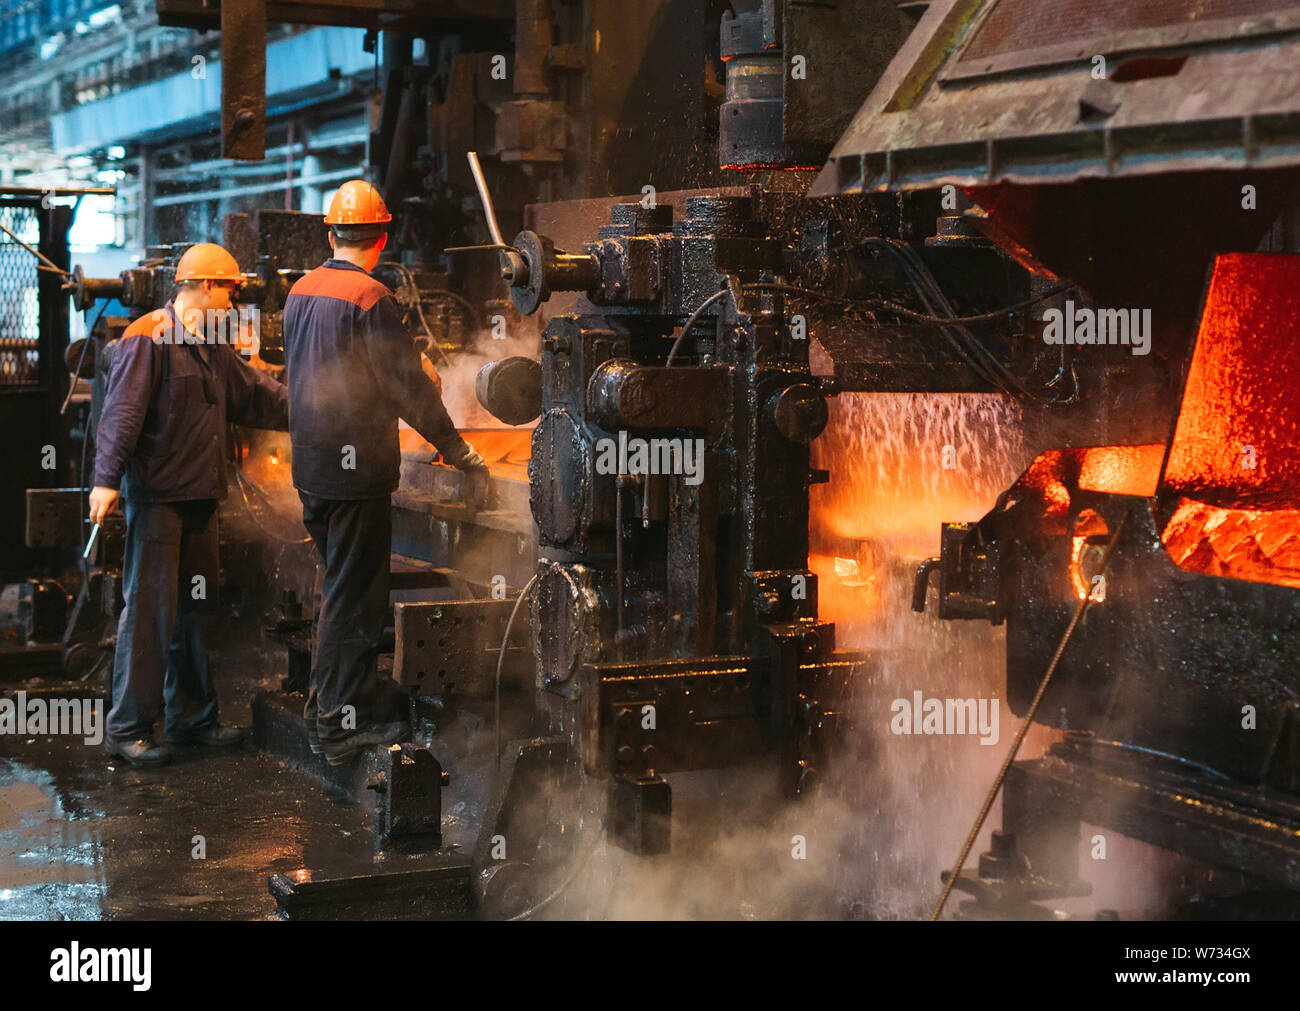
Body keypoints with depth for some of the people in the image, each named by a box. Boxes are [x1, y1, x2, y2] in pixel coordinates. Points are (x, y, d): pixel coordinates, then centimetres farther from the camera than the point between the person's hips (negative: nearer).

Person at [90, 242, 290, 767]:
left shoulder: (212, 348, 19)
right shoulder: (147, 338, -10)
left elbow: (259, 396, 26)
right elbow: (122, 410, -18)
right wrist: (107, 478, -25)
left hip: (200, 497, 9)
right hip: (156, 496, -9)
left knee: (196, 607, 12)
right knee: (150, 608, -8)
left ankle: (192, 717, 22)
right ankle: (127, 728, -1)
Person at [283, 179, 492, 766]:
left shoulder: (300, 292, 8)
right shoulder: (369, 299, -16)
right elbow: (409, 388, -17)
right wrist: (464, 457, -11)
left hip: (310, 469, 8)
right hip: (357, 470, -8)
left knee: (342, 588, 19)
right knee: (352, 596, 0)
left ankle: (341, 703, 27)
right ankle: (338, 725, 6)